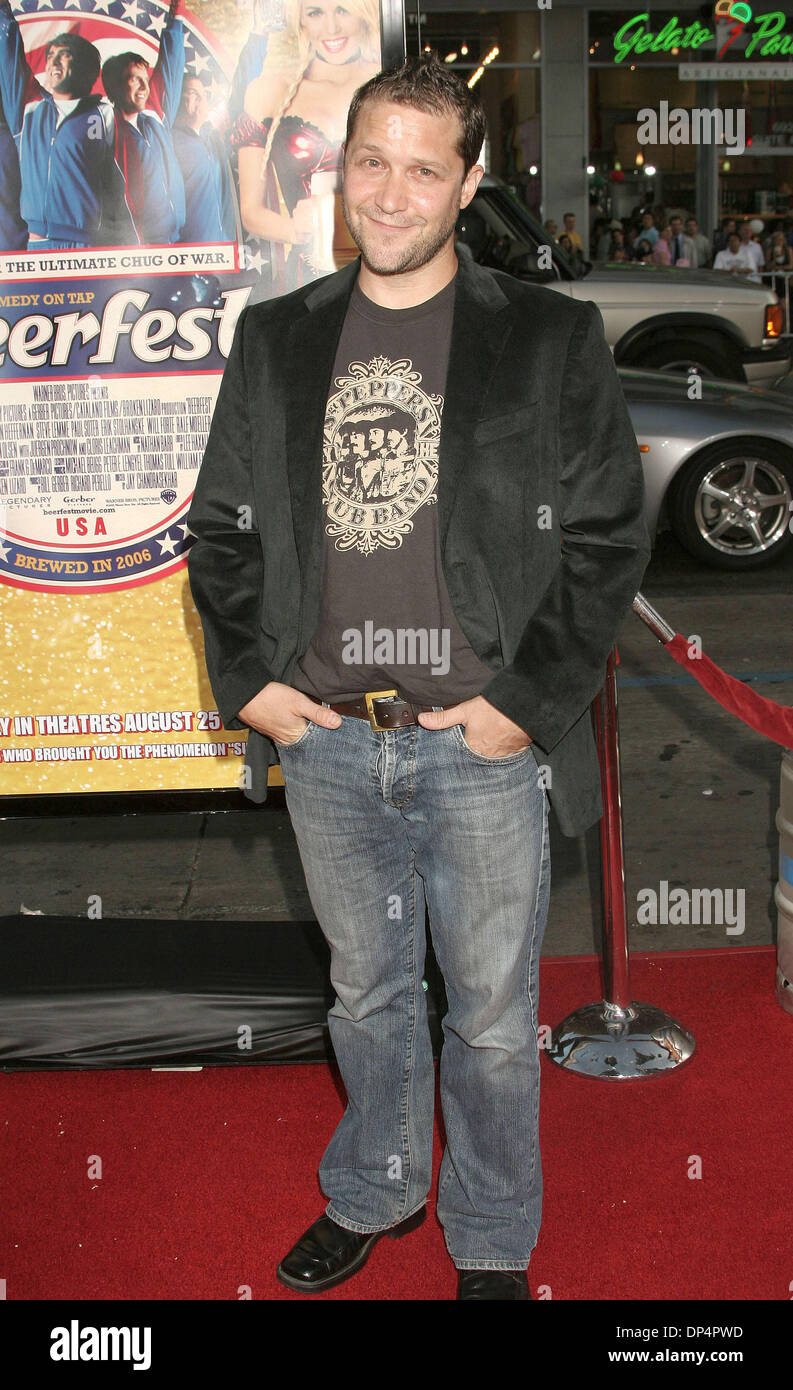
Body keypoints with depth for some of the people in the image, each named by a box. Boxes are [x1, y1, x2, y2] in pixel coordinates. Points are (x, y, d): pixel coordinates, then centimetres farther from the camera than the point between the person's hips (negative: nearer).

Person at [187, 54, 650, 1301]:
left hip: (484, 746, -3)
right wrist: (246, 680, 0)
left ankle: (491, 1242, 33)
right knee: (366, 992, 20)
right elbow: (222, 526, 11)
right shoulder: (276, 338, 7)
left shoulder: (551, 338, -3)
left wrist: (526, 703, -11)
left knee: (493, 1017, 11)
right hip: (325, 742, 3)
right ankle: (373, 1194, 43)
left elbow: (609, 536, -4)